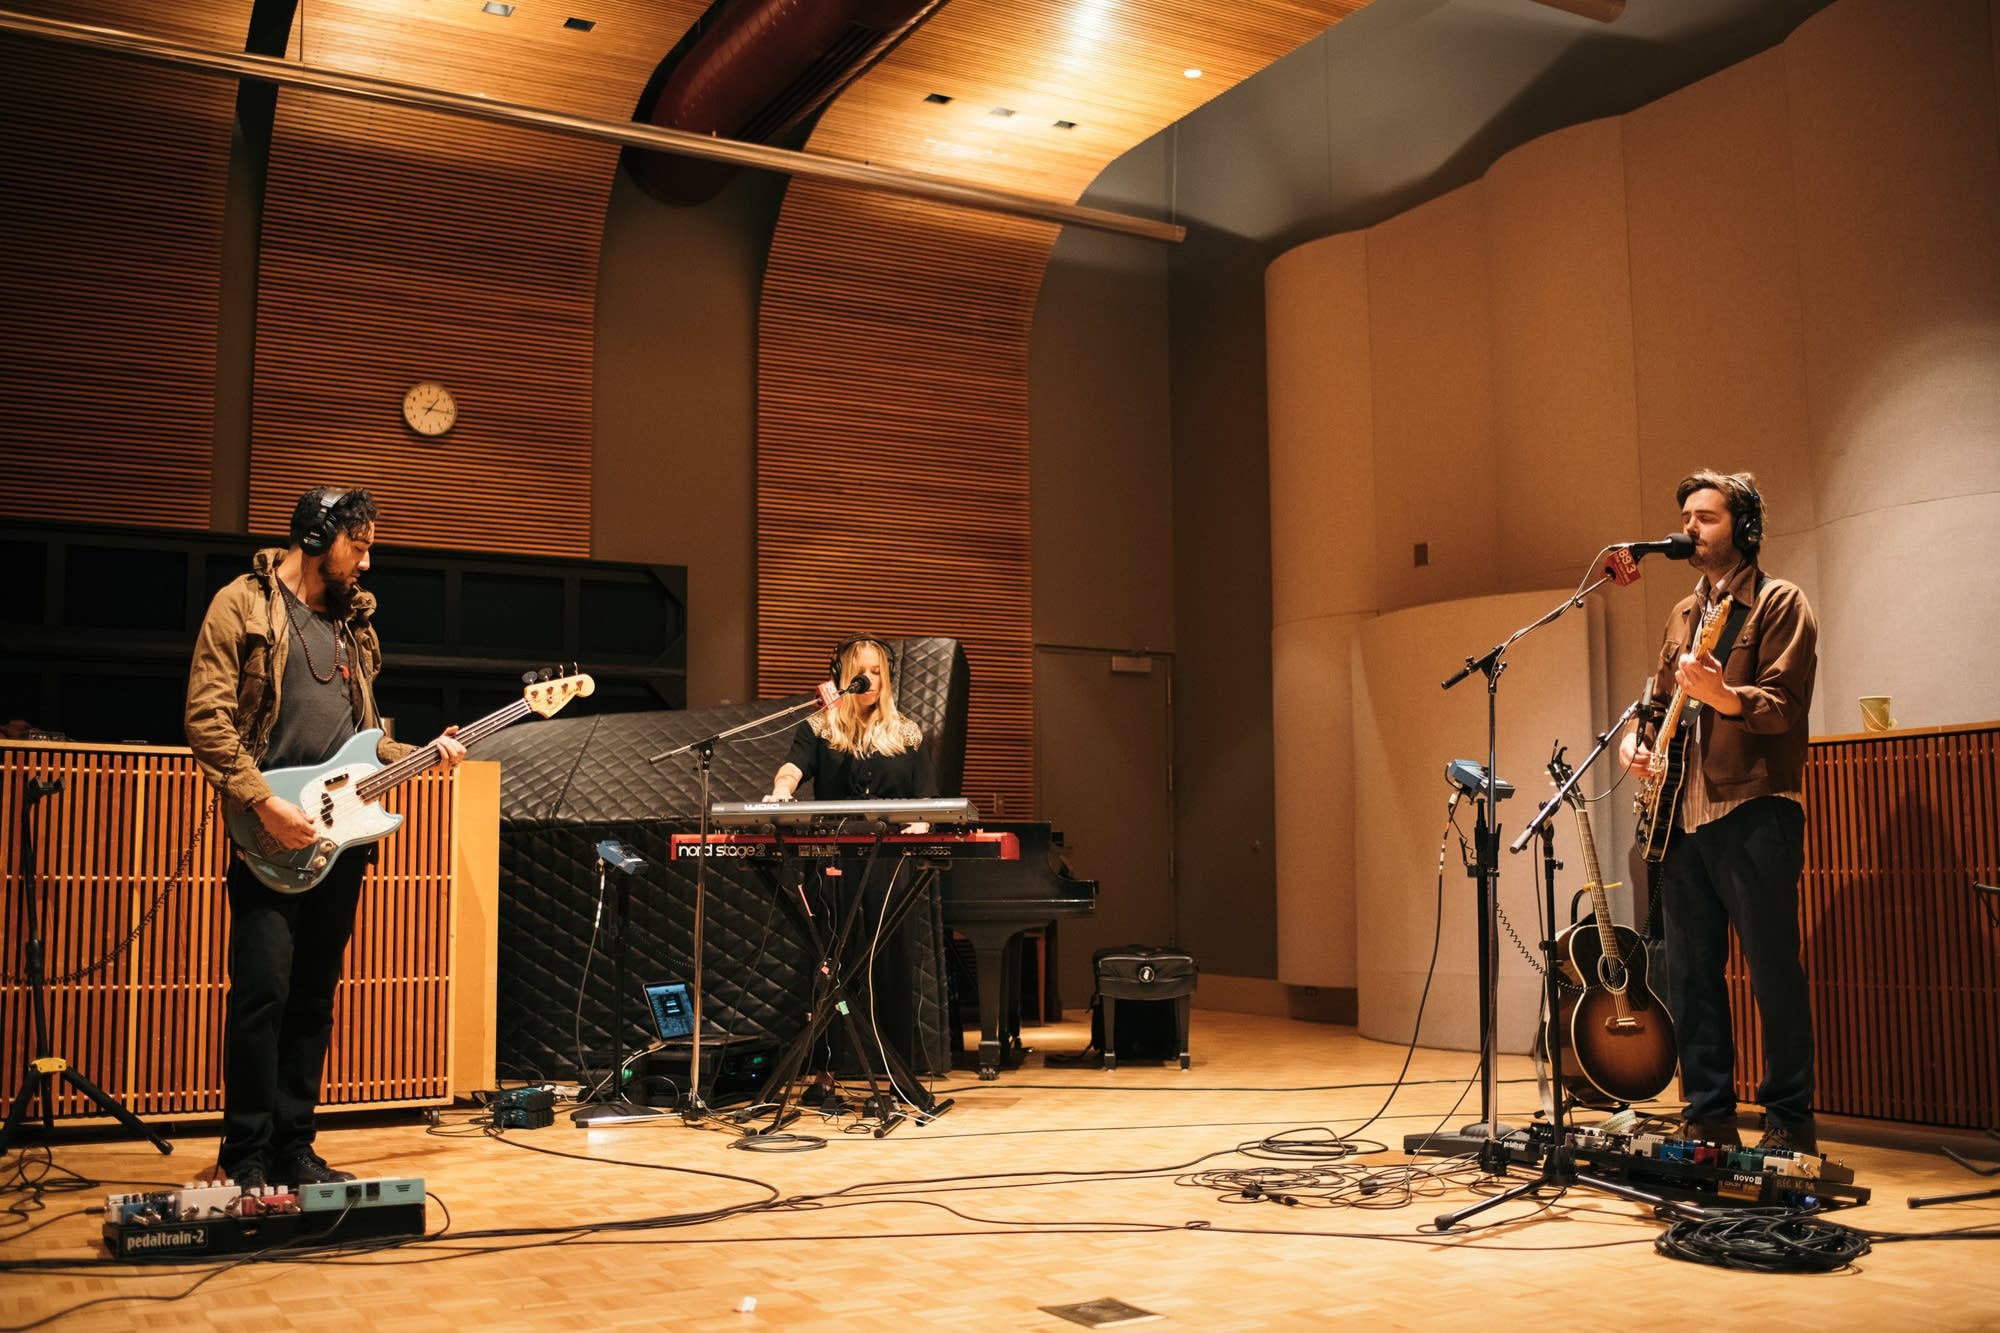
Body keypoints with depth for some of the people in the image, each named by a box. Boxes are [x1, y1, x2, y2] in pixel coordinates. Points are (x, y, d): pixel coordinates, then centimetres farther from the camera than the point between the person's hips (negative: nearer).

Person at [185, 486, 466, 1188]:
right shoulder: (242, 604, -2)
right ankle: (245, 1156, 3)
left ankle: (292, 1147, 16)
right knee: (262, 992, -8)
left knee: (314, 997, 9)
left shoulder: (351, 620, 18)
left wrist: (421, 754, 5)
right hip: (272, 838, -6)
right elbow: (207, 718, -10)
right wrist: (265, 803, -17)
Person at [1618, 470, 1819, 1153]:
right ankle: (1707, 1116, 16)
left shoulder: (1779, 603, -1)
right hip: (1681, 814, 7)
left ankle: (1791, 1123, 6)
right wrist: (1637, 736, 6)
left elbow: (1785, 704, -13)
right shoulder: (1684, 614, 20)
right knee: (1690, 972, 8)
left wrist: (1723, 696, -31)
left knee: (1773, 969, -3)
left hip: (1753, 812, -7)